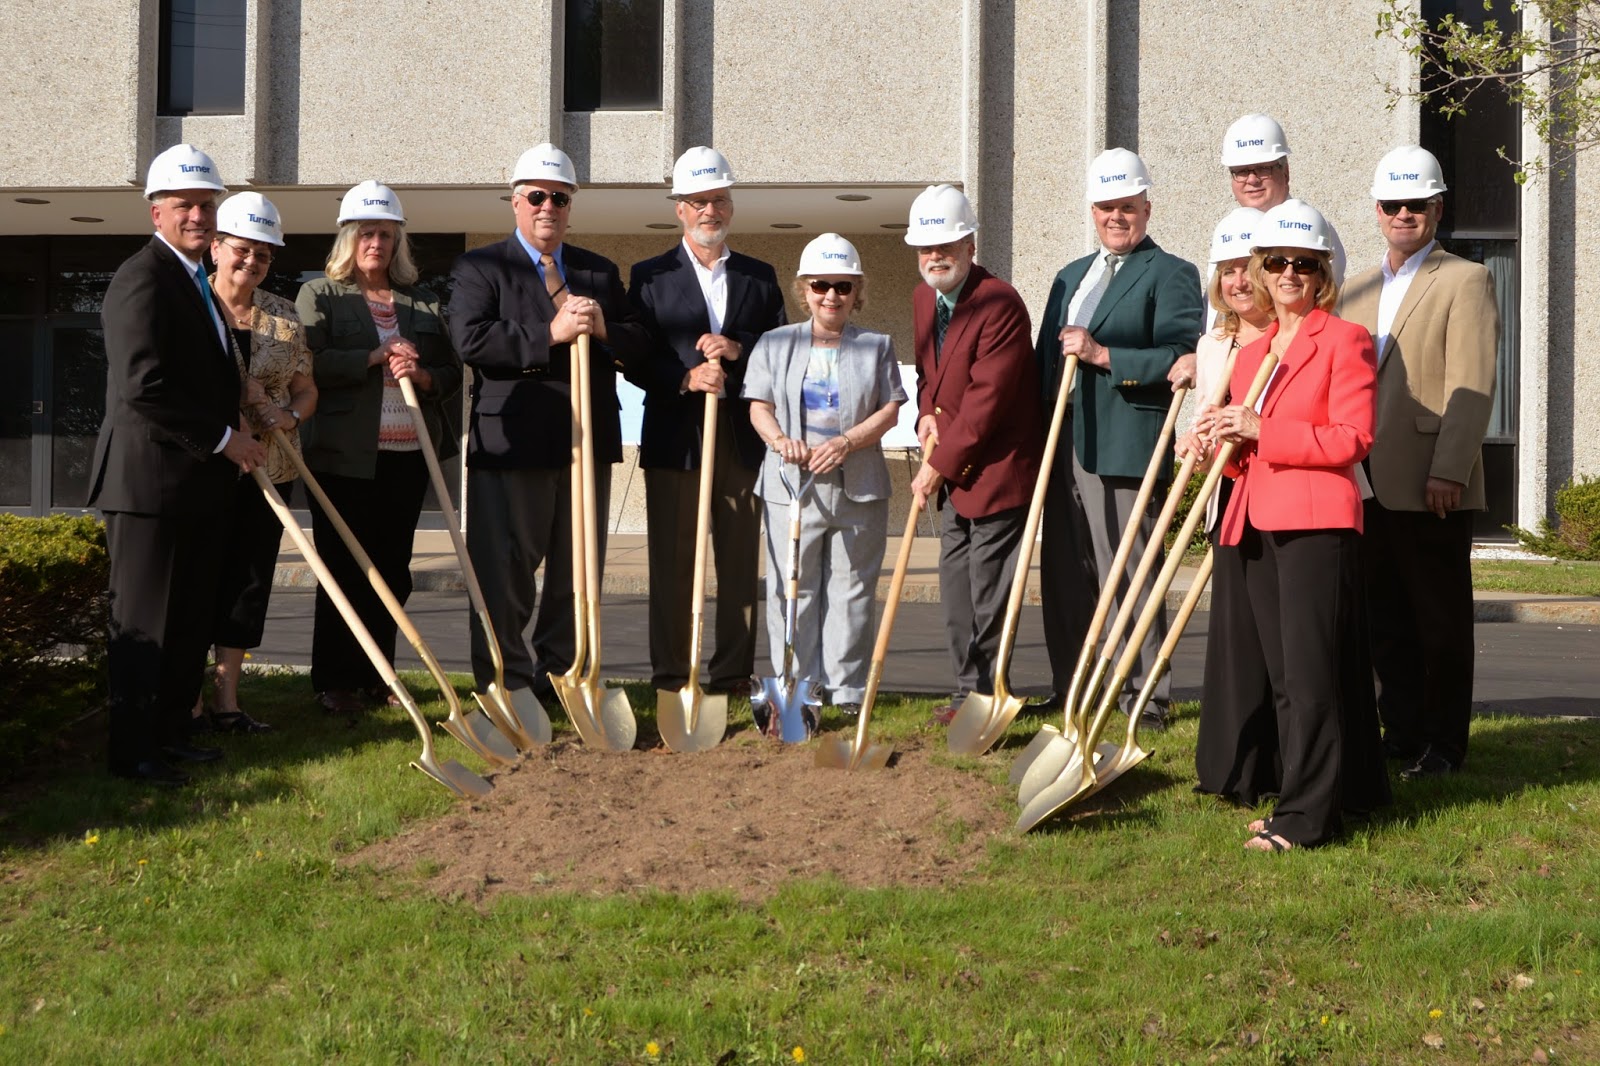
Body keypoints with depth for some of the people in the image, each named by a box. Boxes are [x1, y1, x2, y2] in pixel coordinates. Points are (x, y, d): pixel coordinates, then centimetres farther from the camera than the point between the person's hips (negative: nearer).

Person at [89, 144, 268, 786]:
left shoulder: (193, 280, 18)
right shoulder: (143, 278, -15)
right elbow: (143, 386, -25)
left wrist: (239, 433, 14)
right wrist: (223, 438, -19)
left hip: (195, 486, 10)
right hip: (149, 481, -10)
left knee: (189, 619, 13)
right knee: (143, 623, -1)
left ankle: (171, 734, 23)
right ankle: (131, 751, 6)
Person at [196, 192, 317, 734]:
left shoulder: (285, 315, 10)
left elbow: (306, 389, 15)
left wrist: (290, 415, -8)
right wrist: (239, 391, -19)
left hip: (270, 471, 5)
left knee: (249, 580, 6)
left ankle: (227, 699, 13)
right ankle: (189, 701, 8)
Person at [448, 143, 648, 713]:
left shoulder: (602, 272, 17)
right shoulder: (480, 267, 2)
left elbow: (639, 348, 10)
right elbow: (471, 340, -15)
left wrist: (604, 328, -10)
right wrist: (550, 333, -21)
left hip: (588, 444, 5)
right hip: (512, 445, -5)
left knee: (578, 572, 9)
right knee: (505, 572, 0)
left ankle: (560, 678, 19)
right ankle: (506, 684, 8)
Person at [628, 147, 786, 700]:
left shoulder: (760, 277, 14)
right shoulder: (649, 277, 7)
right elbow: (636, 359, 0)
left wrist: (738, 349, -9)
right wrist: (685, 378, -17)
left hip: (742, 439, 2)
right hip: (674, 439, -2)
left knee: (740, 561, 3)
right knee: (672, 561, 1)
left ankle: (734, 671, 8)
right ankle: (669, 672, 6)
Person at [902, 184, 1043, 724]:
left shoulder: (1000, 304, -20)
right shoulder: (923, 298, 8)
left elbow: (984, 401, -22)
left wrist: (938, 466, -18)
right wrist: (926, 413, 1)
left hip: (996, 466, -8)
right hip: (952, 469, 9)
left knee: (988, 585, -4)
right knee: (955, 583, 12)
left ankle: (987, 692, 6)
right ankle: (968, 686, 21)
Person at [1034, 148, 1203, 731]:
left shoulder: (1171, 274, -2)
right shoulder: (1070, 275, 23)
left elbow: (1181, 357, -14)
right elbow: (1046, 356, 24)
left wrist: (1104, 355, -18)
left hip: (1123, 448, -8)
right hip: (1061, 447, 8)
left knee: (1131, 577, -5)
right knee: (1063, 577, 12)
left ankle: (1148, 698, 1)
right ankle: (1066, 691, 22)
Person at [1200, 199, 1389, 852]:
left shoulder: (1344, 340, -3)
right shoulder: (1253, 352, 20)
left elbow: (1354, 438, -13)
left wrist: (1263, 433, -16)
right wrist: (1227, 444, 5)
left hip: (1318, 522, -8)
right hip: (1258, 523, 8)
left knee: (1309, 671, -9)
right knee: (1277, 673, 9)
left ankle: (1306, 815, -6)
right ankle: (1352, 788, 19)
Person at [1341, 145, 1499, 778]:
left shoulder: (1465, 281, -3)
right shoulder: (1358, 291, 18)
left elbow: (1471, 387, -12)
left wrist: (1449, 471, -20)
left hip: (1431, 487, -6)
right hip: (1369, 485, 6)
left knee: (1441, 619, 2)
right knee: (1386, 619, 11)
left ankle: (1444, 744, 10)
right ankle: (1402, 733, 20)